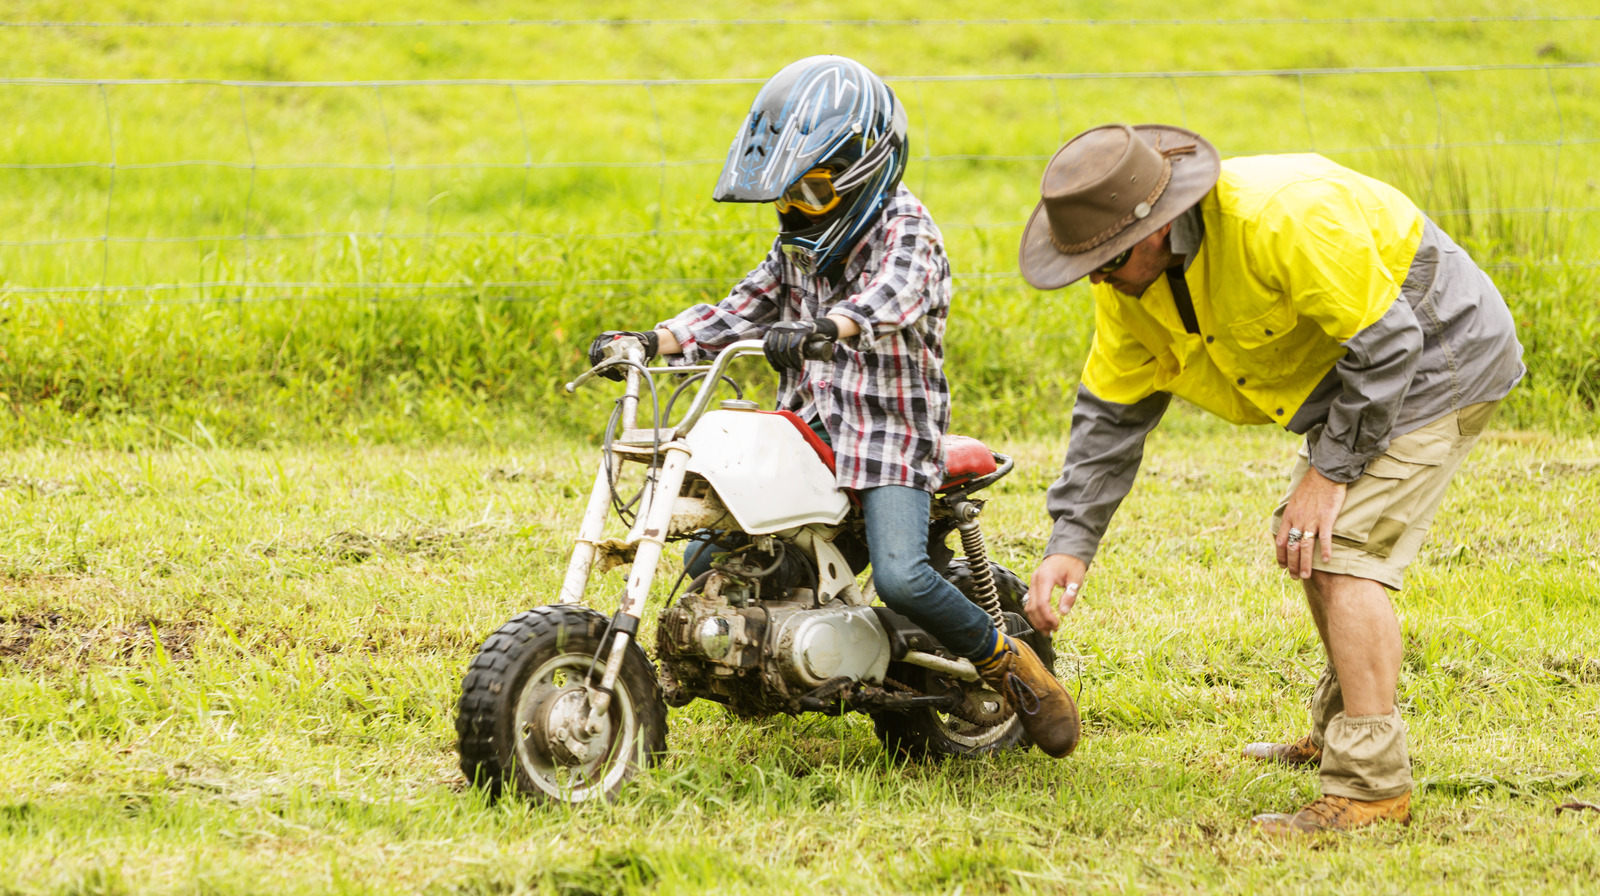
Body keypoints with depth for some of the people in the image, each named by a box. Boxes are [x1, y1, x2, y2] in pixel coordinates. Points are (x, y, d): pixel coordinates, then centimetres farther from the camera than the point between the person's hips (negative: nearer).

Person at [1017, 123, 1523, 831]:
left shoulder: (1283, 216, -36)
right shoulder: (1129, 275, -8)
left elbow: (1386, 342, -29)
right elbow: (1110, 410, 0)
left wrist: (1329, 471, -23)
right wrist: (1072, 541, -9)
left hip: (1433, 351, -9)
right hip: (1355, 368, 9)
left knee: (1341, 551, -19)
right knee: (1304, 543, 20)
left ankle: (1371, 784, -18)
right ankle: (1338, 729, 40)